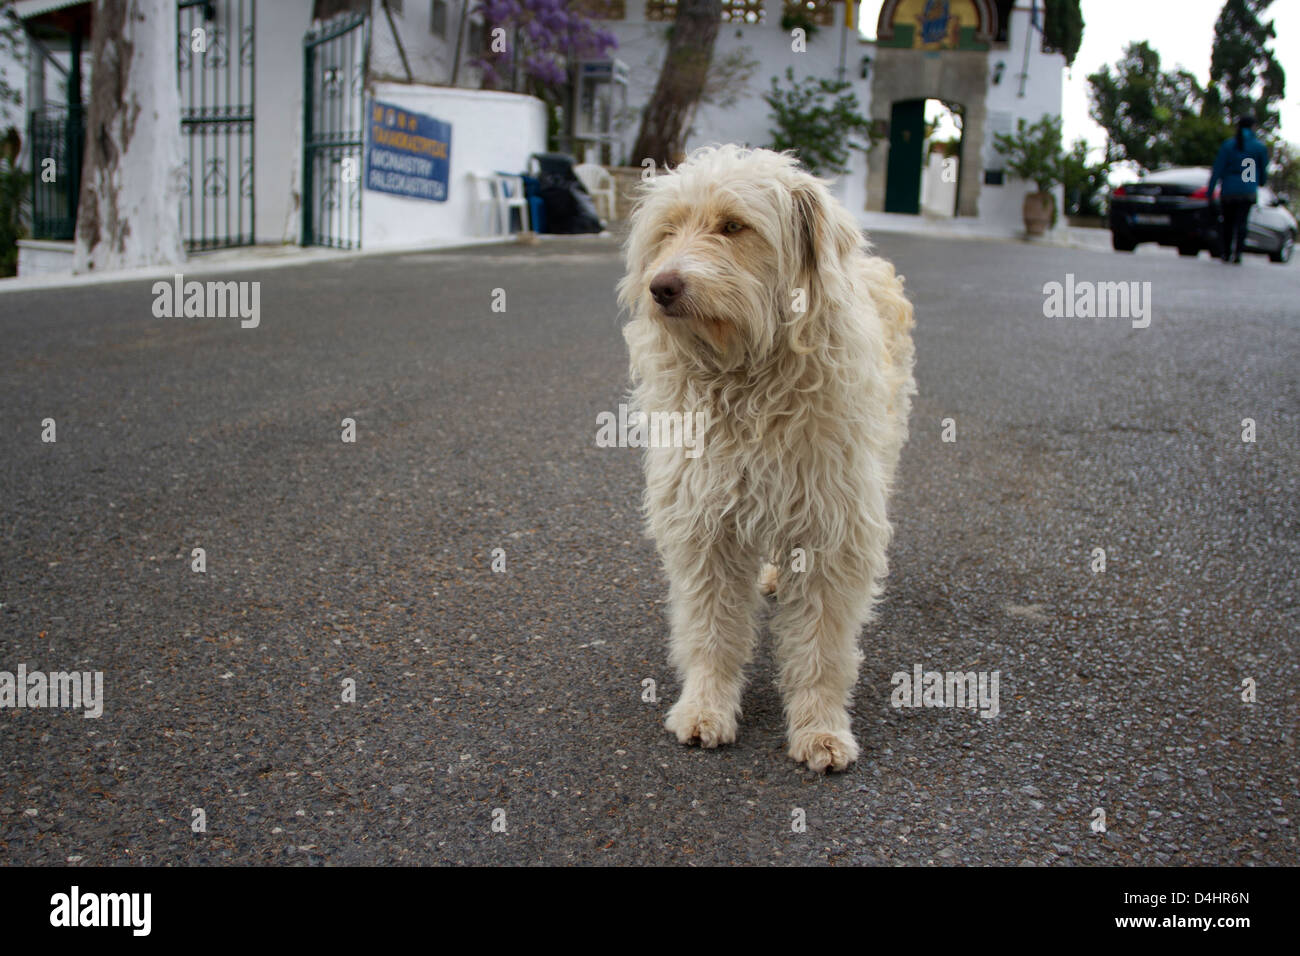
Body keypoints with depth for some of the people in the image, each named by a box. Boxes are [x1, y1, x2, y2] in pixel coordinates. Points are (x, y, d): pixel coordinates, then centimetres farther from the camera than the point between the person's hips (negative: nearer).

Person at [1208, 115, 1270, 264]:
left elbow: (1217, 169, -1)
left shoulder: (1227, 144, 2)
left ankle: (1226, 253, 16)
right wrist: (1262, 183, 31)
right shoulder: (1260, 147, 2)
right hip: (1248, 191, -1)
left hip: (1229, 190, 1)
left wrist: (1210, 190, 2)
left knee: (1228, 222, 12)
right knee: (1241, 222, -5)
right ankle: (1237, 253, -19)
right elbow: (1264, 171, 11)